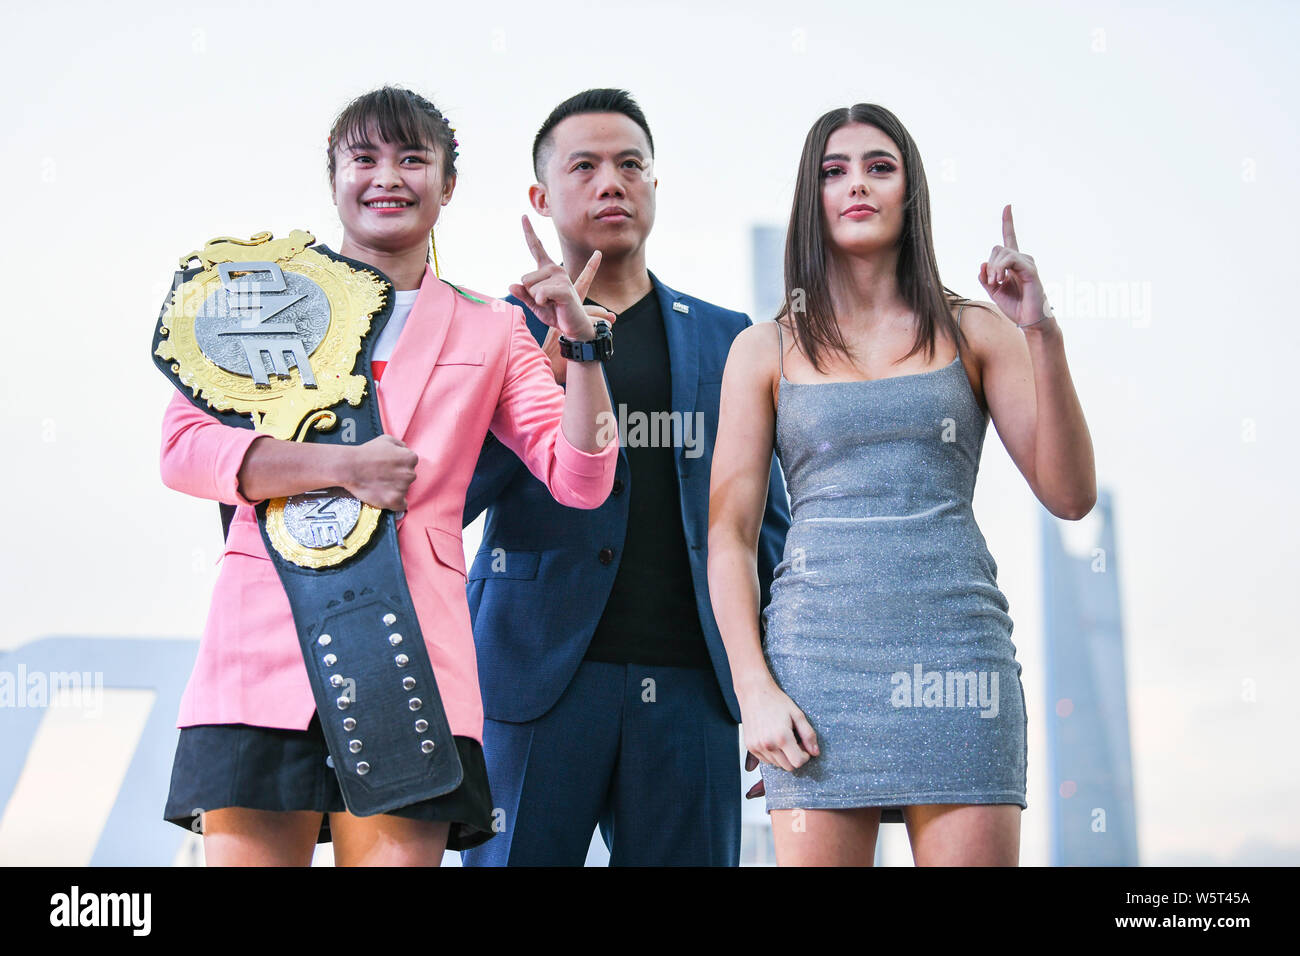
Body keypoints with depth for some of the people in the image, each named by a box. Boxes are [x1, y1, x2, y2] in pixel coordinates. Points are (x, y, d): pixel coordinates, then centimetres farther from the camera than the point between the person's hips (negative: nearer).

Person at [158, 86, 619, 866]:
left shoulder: (490, 332, 18)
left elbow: (580, 481, 11)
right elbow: (184, 446, 2)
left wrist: (581, 345, -2)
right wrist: (342, 467, -8)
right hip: (267, 635, -1)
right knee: (247, 850, -8)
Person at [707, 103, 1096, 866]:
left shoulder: (973, 333, 10)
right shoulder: (767, 351, 9)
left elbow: (1071, 495, 3)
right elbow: (729, 533, 7)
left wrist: (1043, 335, -7)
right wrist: (755, 690, -5)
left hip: (957, 652, 0)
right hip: (820, 654, 0)